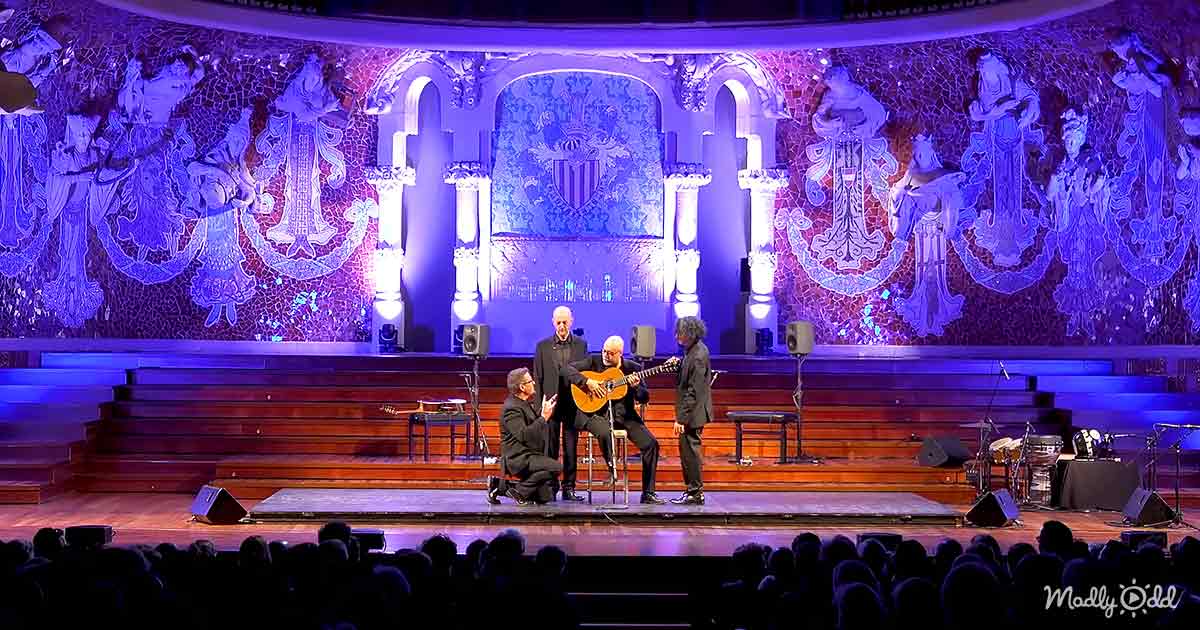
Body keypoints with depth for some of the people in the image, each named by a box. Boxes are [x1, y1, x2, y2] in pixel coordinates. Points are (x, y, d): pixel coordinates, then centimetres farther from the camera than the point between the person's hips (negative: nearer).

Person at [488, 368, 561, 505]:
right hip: (518, 459, -10)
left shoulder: (524, 403, 14)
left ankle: (501, 485, 12)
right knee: (556, 467, -25)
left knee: (545, 497, 8)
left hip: (528, 456, 10)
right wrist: (544, 417, -24)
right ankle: (519, 491, -12)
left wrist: (544, 413, 13)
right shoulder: (512, 408, -17)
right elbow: (524, 435, -29)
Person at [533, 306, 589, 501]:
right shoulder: (543, 346, 5)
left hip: (573, 403, 1)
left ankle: (569, 488, 10)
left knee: (571, 448, 4)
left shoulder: (581, 345, 7)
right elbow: (537, 377, 4)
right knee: (549, 449, 2)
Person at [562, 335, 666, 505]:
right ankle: (612, 468, -7)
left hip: (624, 415, 2)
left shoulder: (633, 368, 6)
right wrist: (587, 382, -18)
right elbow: (566, 369, -6)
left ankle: (648, 494, -5)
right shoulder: (594, 361, 3)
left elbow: (645, 398, 5)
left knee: (651, 444, -14)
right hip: (598, 413, -2)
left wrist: (636, 387, -17)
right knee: (605, 433, -38)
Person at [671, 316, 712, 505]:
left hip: (693, 412, -10)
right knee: (688, 450, 15)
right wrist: (678, 365, 2)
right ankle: (694, 490, 23)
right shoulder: (694, 349, 8)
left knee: (689, 449, -3)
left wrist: (681, 418, -23)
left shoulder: (697, 356, -22)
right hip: (692, 411, 10)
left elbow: (693, 391, -24)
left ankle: (695, 492, 6)